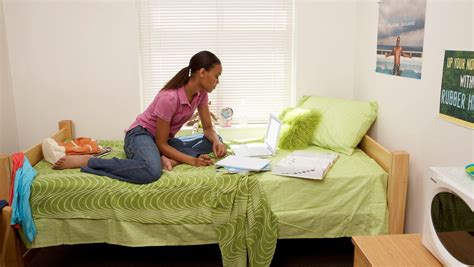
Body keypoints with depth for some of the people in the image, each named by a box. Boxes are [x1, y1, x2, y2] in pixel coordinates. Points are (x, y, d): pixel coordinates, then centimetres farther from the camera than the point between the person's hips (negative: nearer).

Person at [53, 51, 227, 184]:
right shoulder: (169, 98, -27)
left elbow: (208, 128, 4)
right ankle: (85, 161, -23)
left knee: (216, 140, -2)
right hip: (141, 135, -8)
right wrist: (192, 160, -26)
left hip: (166, 139, 8)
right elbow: (161, 144, -21)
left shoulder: (201, 93, -5)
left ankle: (169, 160, -21)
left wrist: (216, 141, -18)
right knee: (151, 171, -43)